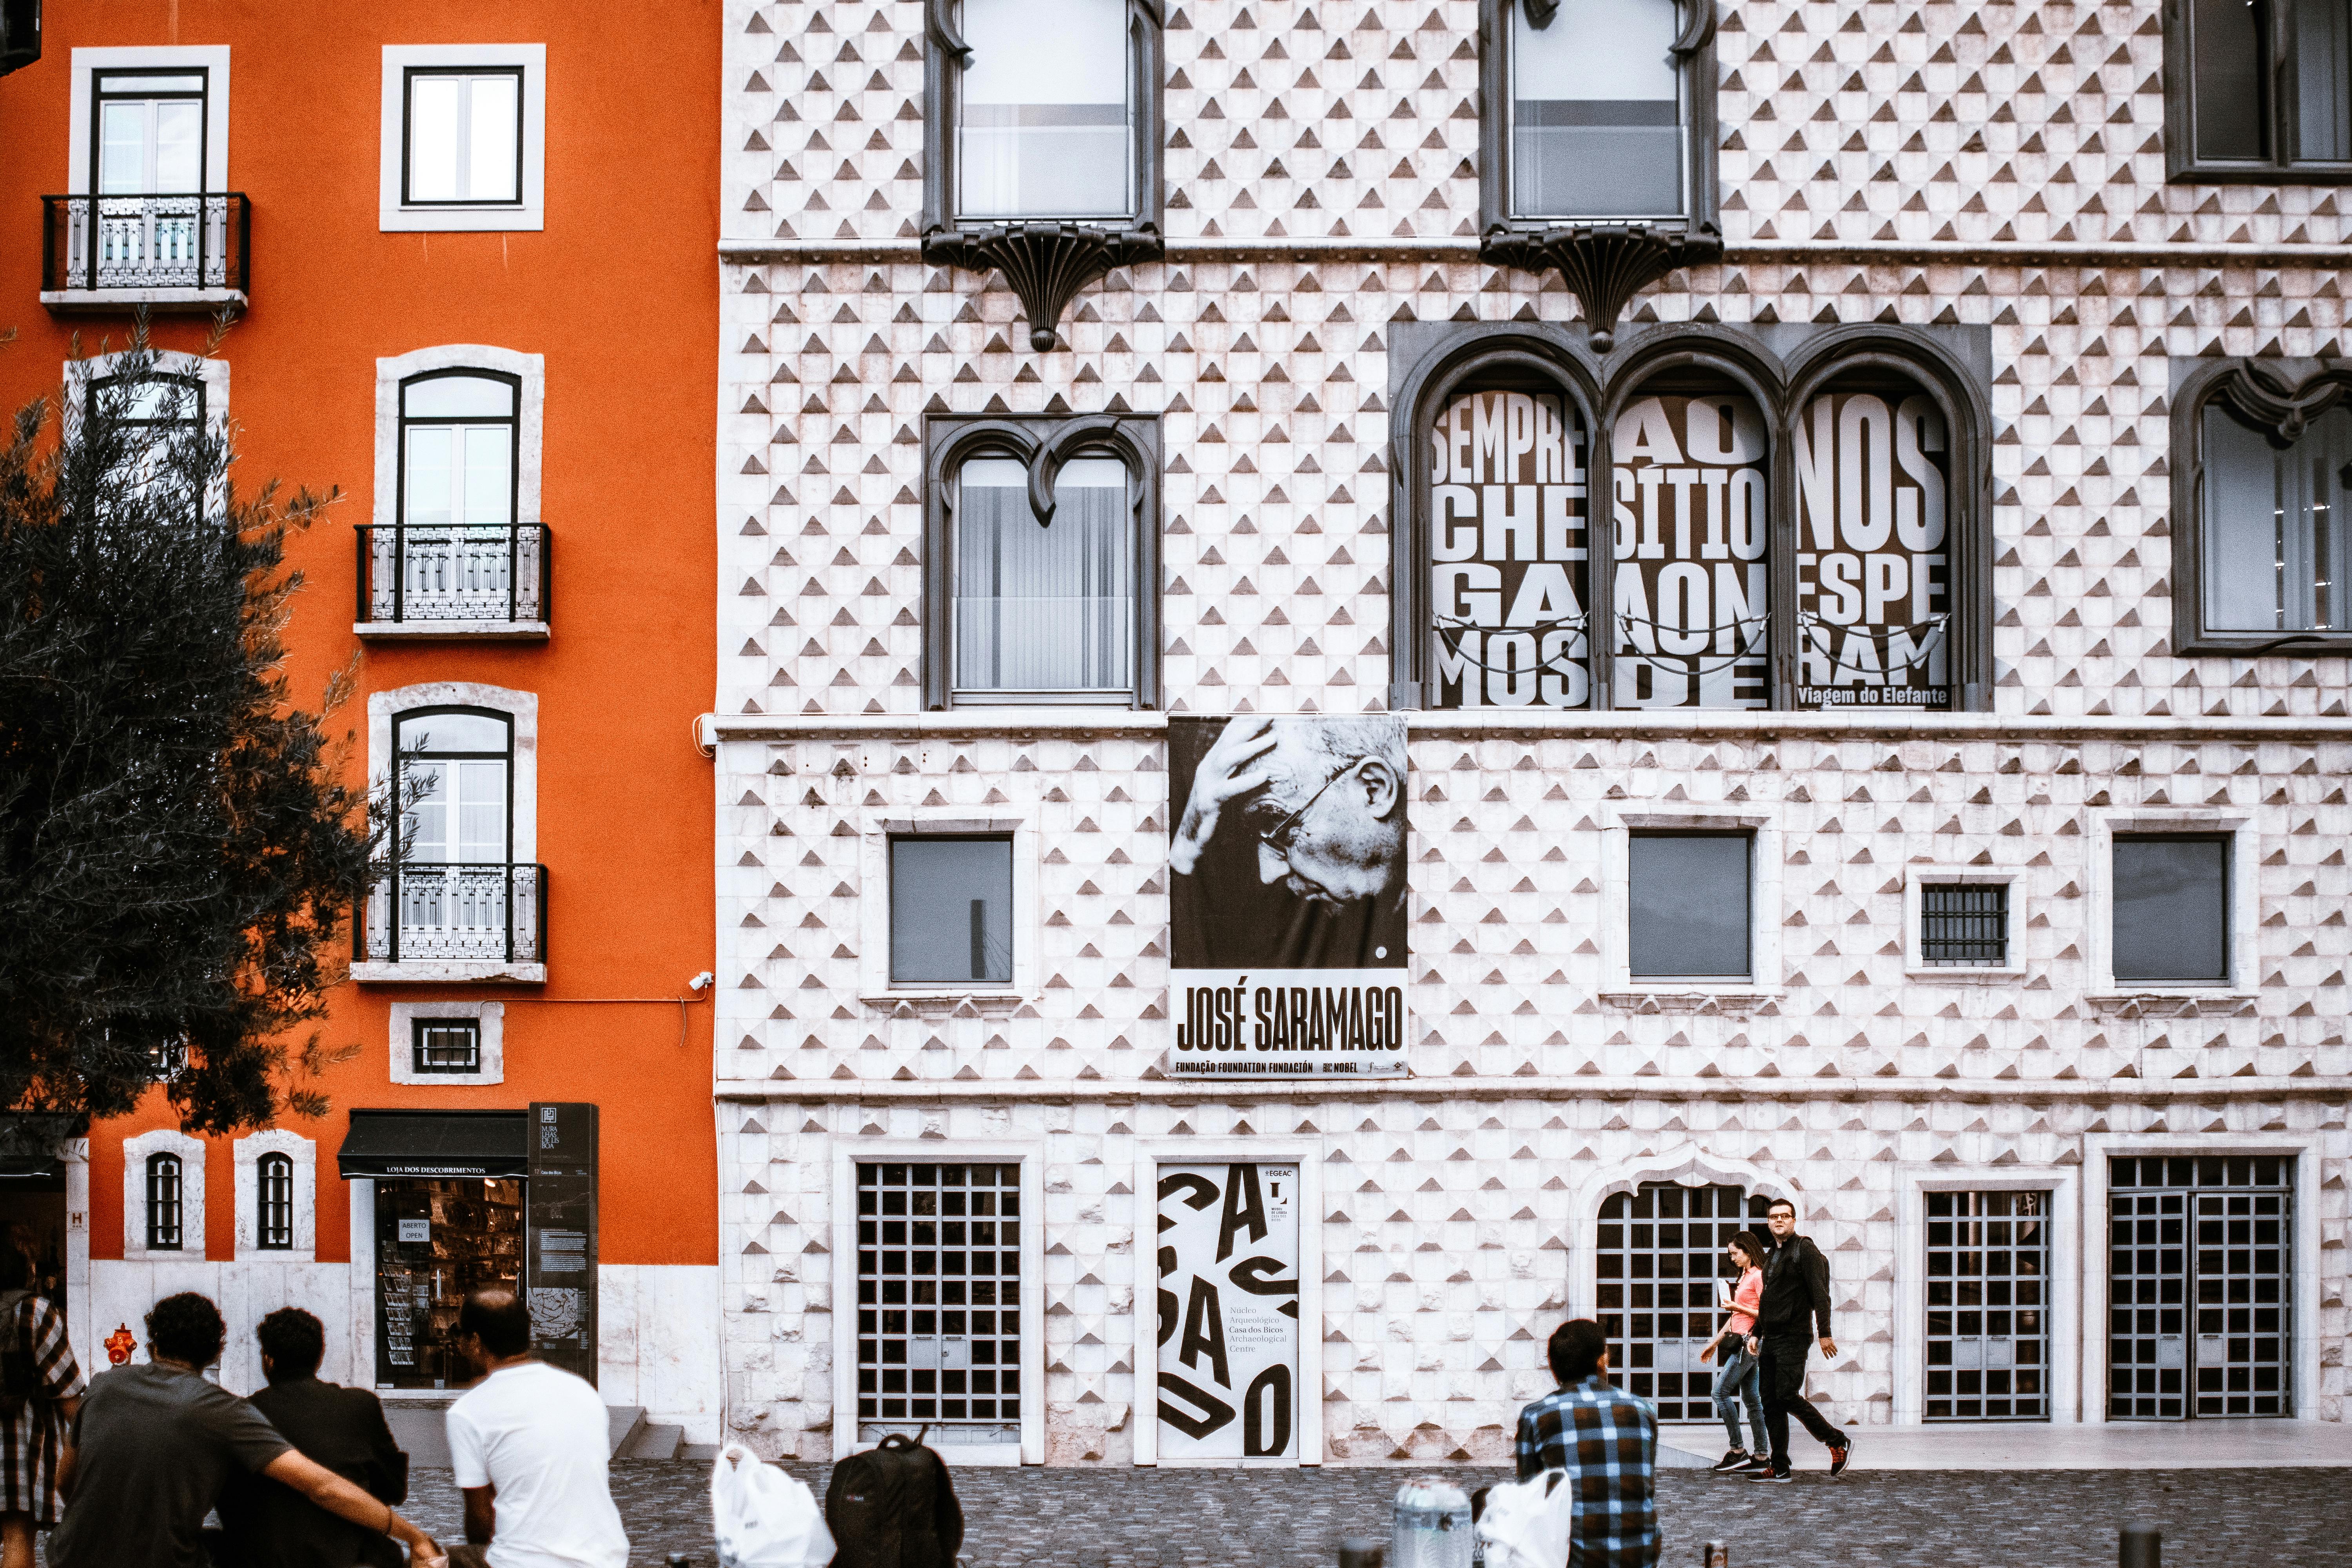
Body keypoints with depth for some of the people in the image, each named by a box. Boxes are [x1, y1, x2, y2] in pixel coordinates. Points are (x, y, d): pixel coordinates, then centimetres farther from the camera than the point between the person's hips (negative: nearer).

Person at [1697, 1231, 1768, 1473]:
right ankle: (1761, 1456, 8)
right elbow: (1735, 1317, 24)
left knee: (1721, 1391, -12)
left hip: (1750, 1341, -10)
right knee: (1751, 1399, 7)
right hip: (1741, 1342, 10)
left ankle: (1738, 1451, -11)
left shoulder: (1759, 1276, -10)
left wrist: (1740, 1308, -17)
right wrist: (1715, 1342, 24)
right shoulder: (1745, 1276, 19)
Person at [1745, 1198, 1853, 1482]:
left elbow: (1820, 1294, -12)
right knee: (1771, 1403, 4)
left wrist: (1824, 1333, -20)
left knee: (1787, 1395, -17)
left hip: (1794, 1337, -8)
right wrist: (1756, 1333, 18)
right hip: (1771, 1340, 8)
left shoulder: (1805, 1250, -5)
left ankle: (1838, 1442, -2)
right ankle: (1780, 1469, 7)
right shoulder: (1773, 1255, 20)